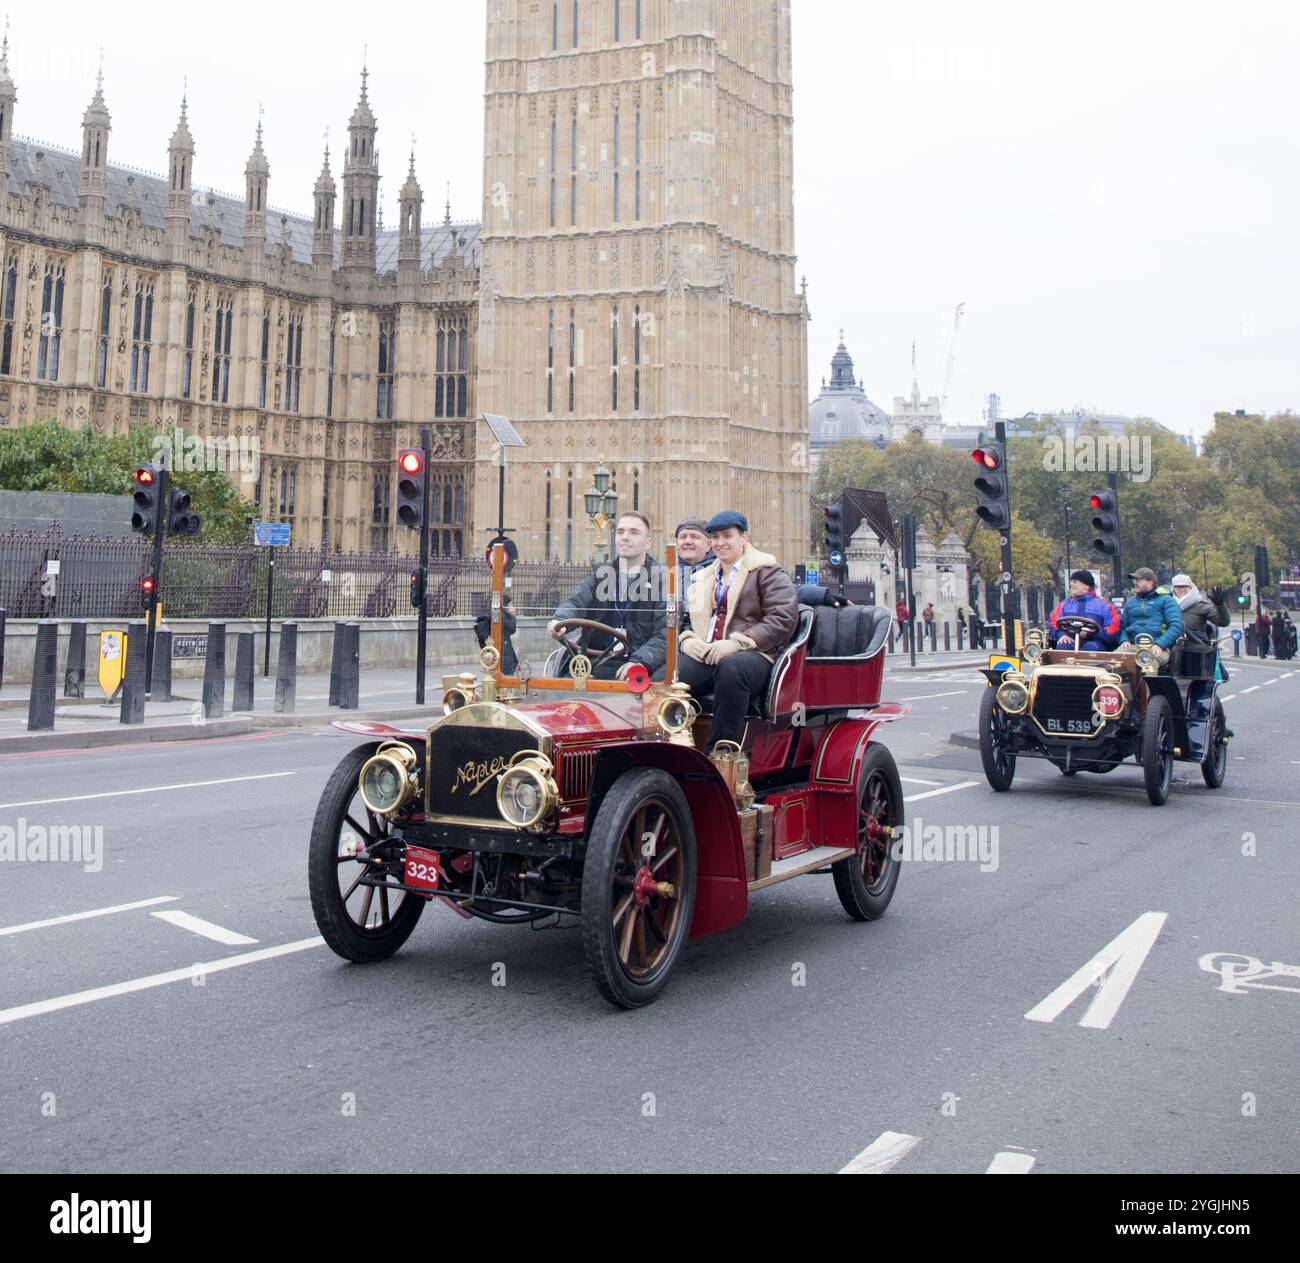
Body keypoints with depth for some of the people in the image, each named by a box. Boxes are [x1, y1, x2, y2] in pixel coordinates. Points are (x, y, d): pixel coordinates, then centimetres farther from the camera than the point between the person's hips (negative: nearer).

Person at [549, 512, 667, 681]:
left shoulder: (661, 579, 4)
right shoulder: (600, 575, 18)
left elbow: (665, 634, -7)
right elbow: (576, 603, 1)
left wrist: (640, 662, -24)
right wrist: (559, 621, -23)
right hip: (598, 664, 2)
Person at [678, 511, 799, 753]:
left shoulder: (766, 572, 8)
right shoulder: (703, 578, 30)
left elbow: (784, 619, -5)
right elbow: (687, 619, 30)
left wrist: (737, 642, -14)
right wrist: (687, 639, 4)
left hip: (752, 654, -5)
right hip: (704, 656, 5)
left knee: (731, 668, -41)